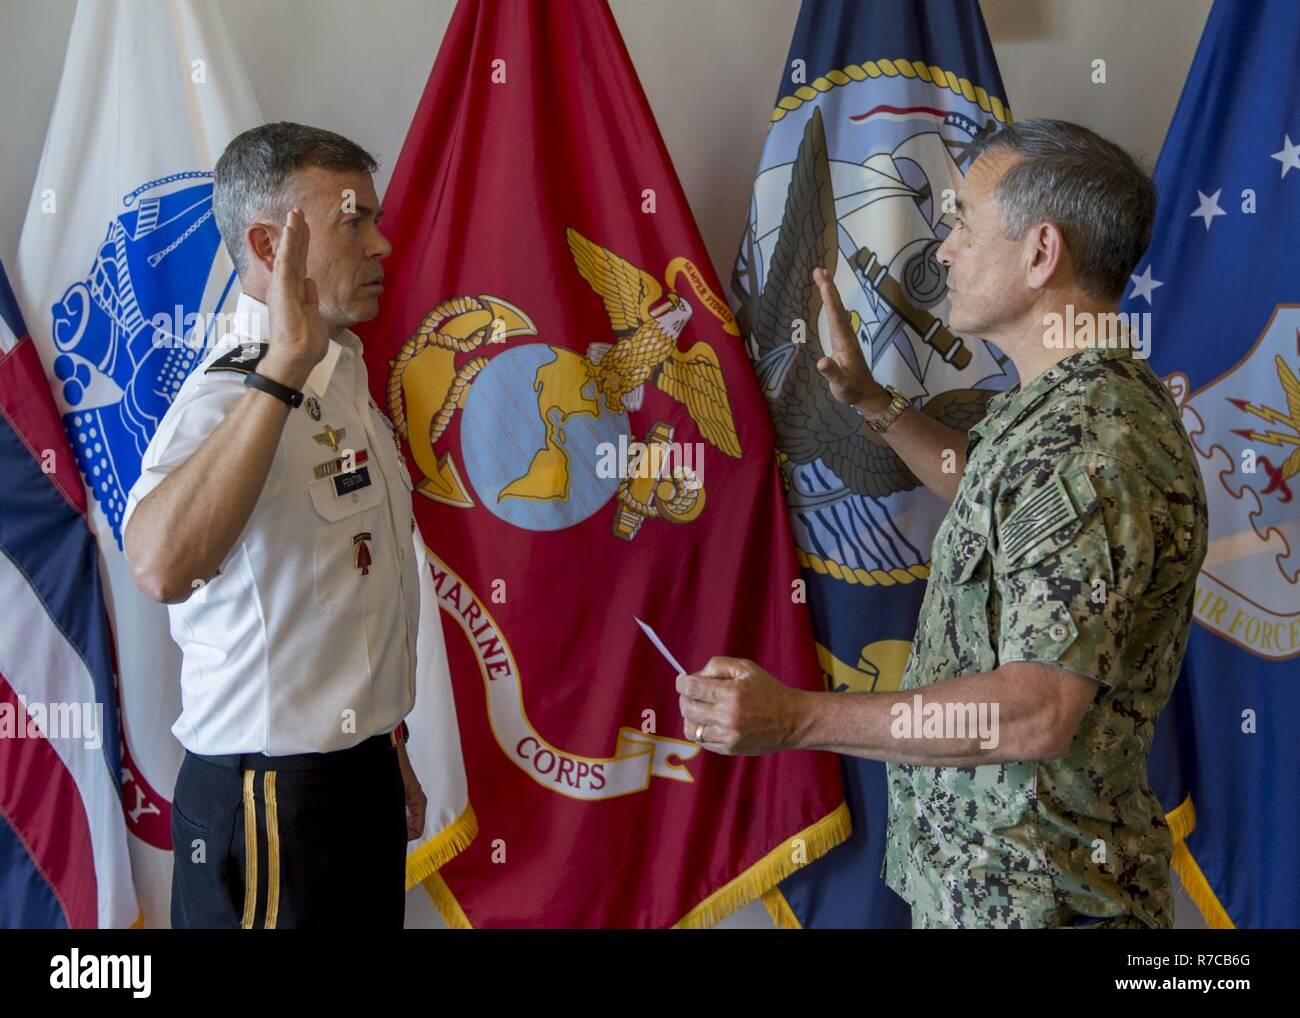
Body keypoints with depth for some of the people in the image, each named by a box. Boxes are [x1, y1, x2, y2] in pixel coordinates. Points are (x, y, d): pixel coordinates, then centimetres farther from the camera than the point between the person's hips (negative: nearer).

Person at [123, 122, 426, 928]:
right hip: (272, 792, -8)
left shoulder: (344, 377, 10)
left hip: (360, 769, 9)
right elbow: (162, 565, -41)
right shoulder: (231, 397, -20)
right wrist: (281, 368, -42)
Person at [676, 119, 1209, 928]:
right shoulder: (1074, 405, 7)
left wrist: (795, 719, -31)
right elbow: (994, 493, 28)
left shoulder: (1092, 449, -26)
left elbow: (1039, 712, -31)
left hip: (1031, 891, -9)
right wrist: (874, 402, 20)